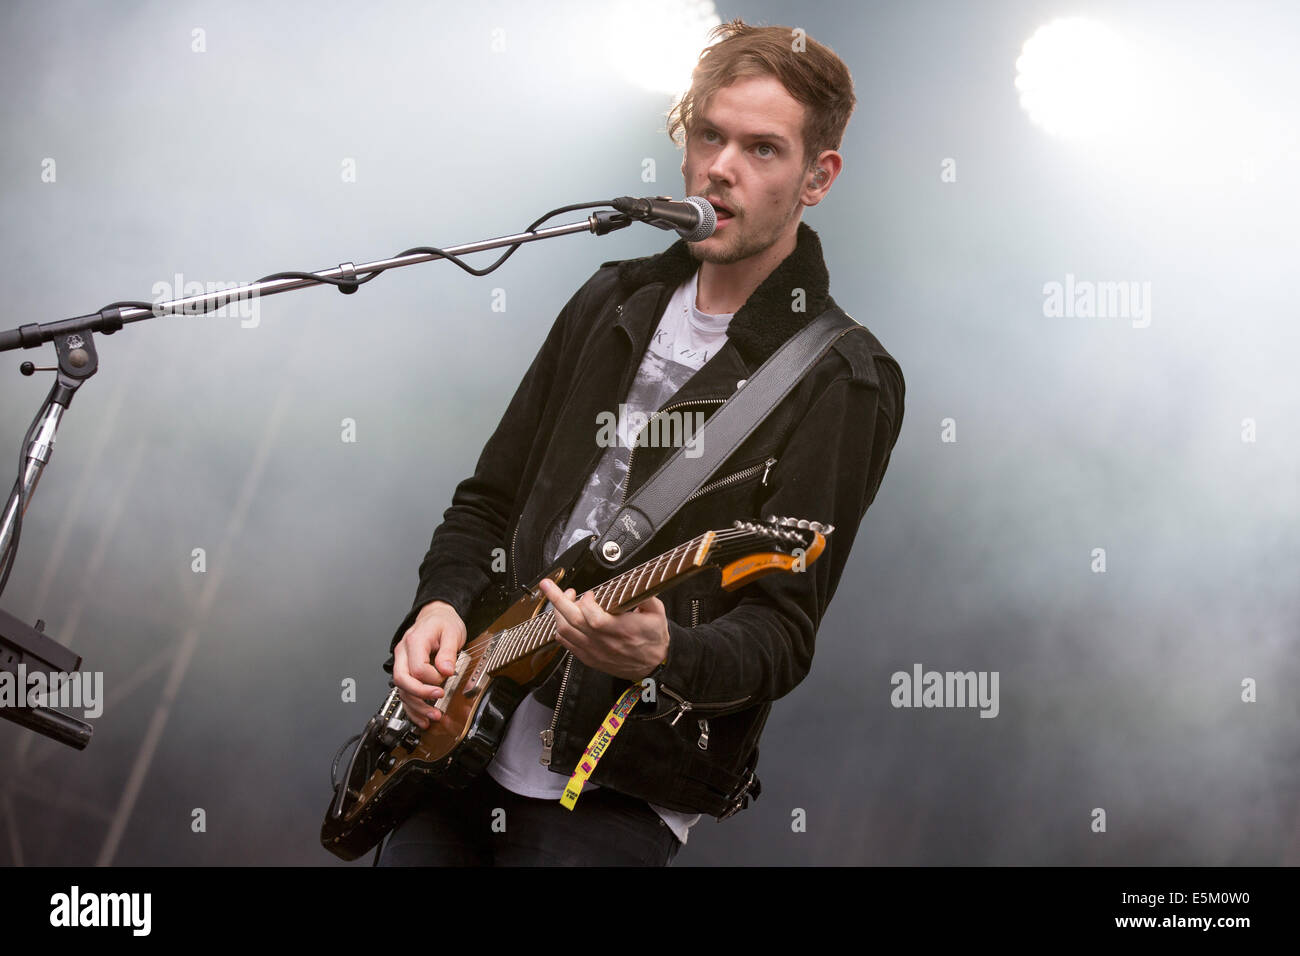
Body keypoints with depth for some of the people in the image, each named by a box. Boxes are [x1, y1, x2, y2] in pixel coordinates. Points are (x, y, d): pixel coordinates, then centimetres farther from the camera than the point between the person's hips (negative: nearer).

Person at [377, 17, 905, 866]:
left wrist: (665, 658, -34)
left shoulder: (843, 384, -9)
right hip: (468, 731, 6)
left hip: (623, 787, -6)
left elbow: (782, 633, -14)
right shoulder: (615, 302, 11)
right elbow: (488, 502, 16)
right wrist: (443, 604, -4)